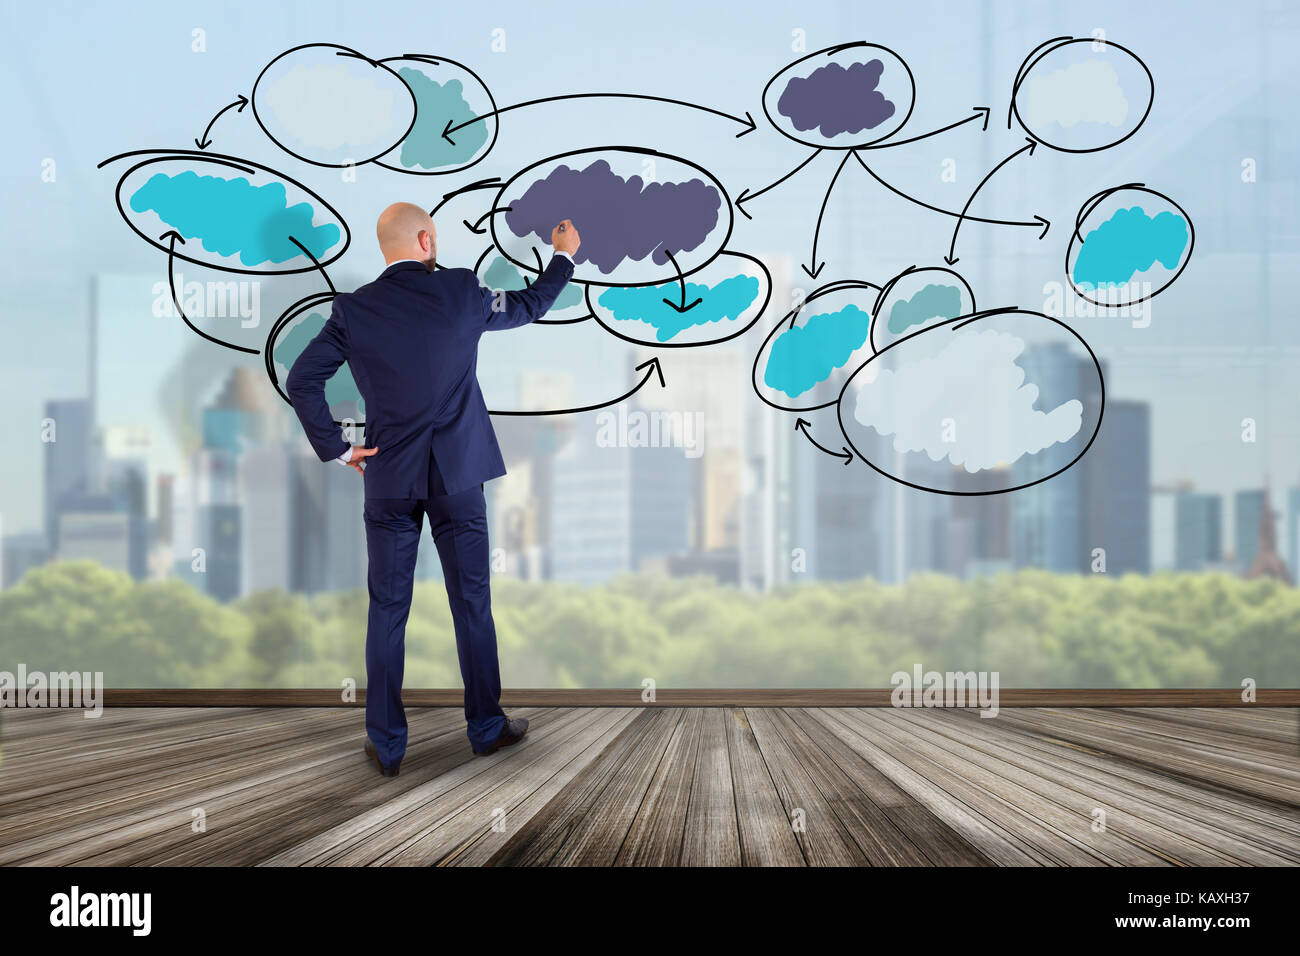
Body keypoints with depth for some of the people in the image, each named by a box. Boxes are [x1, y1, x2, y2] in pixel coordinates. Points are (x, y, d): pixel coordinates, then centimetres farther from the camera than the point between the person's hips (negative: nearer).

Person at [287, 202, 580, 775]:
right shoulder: (460, 292, -5)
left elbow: (301, 381, -7)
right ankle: (486, 727, 21)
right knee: (472, 603, 11)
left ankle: (387, 744, 11)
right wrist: (564, 256, 29)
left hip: (388, 479, 1)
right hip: (458, 475, -1)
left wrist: (336, 449, 1)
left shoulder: (352, 309, -3)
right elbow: (527, 307, 13)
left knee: (387, 611, 7)